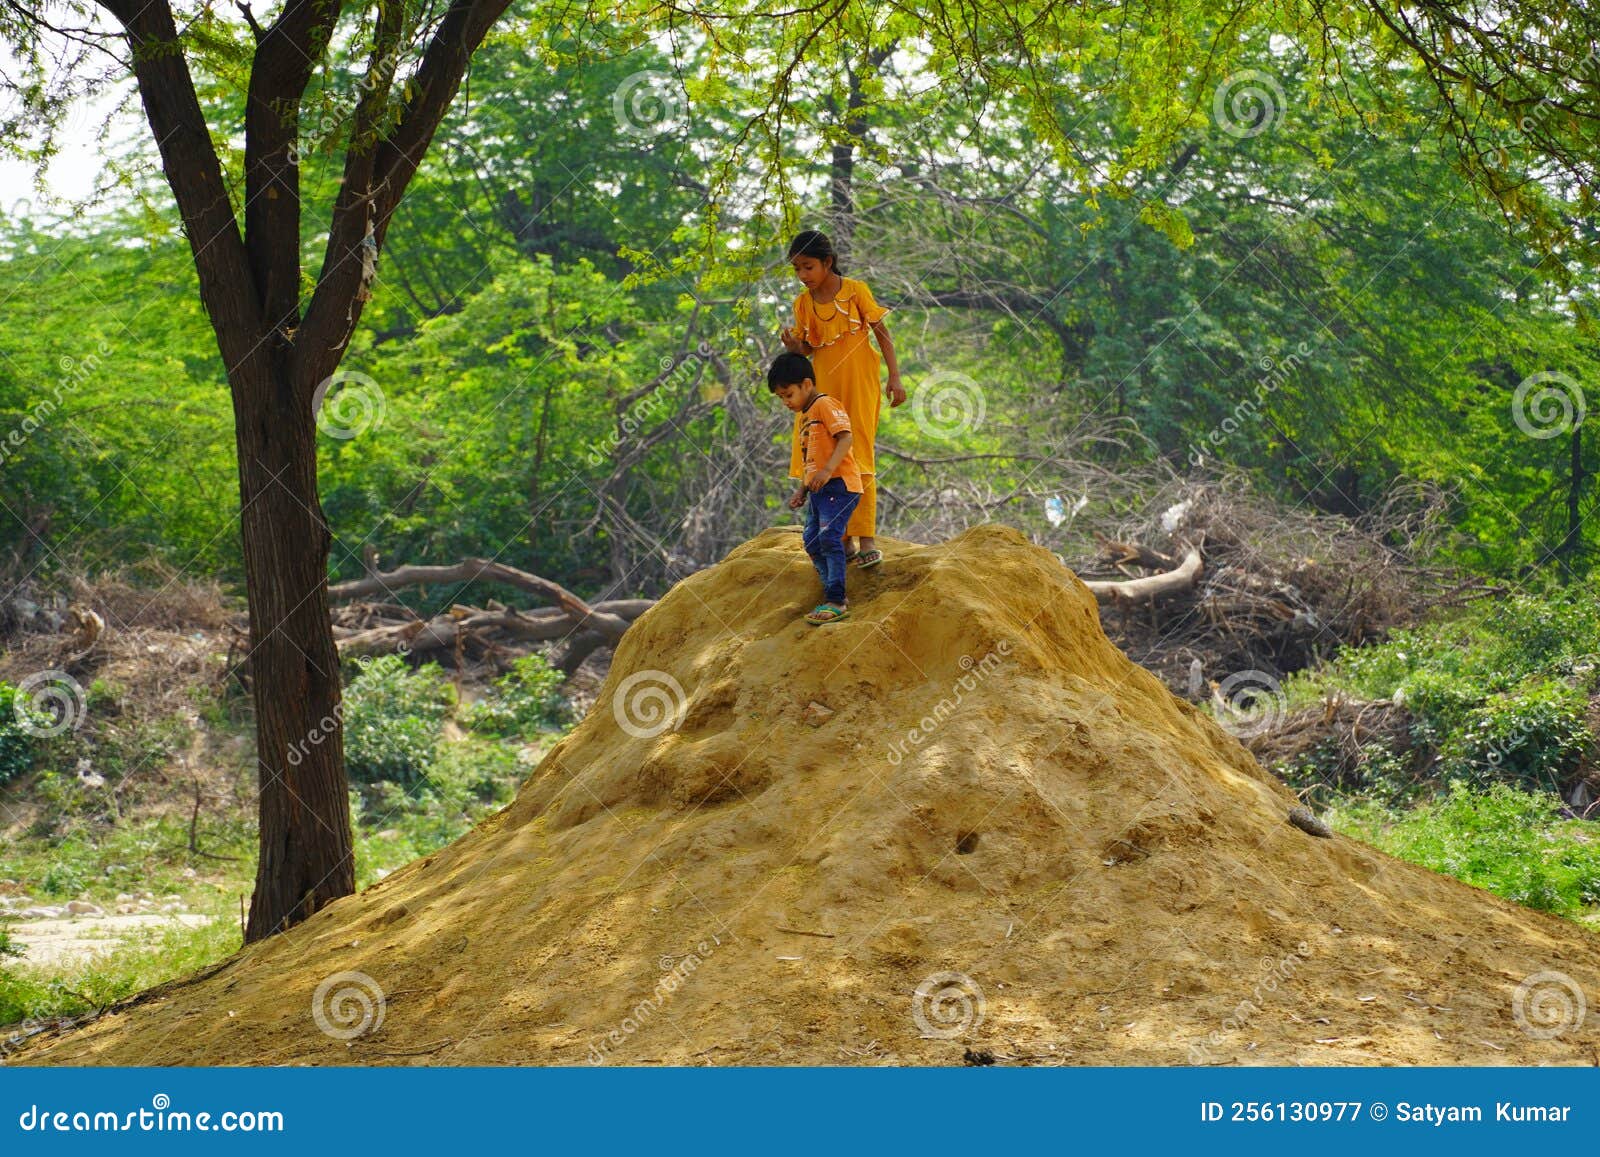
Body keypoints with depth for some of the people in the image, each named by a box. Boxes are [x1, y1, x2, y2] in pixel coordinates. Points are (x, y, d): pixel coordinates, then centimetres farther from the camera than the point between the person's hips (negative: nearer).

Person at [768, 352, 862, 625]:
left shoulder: (825, 405, -6)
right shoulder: (802, 417, 23)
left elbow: (846, 438, -18)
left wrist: (827, 470, -28)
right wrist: (802, 490, 19)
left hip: (838, 483, -10)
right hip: (819, 489, 10)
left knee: (829, 536, -18)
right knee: (812, 541, 7)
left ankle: (836, 601, -19)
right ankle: (834, 597, 13)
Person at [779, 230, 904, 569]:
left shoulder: (855, 290, -7)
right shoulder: (803, 303, 4)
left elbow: (882, 334, -3)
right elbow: (807, 349, 9)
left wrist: (894, 378, -10)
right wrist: (795, 347, -15)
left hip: (859, 386, -4)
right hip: (824, 386, 4)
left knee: (858, 457, -8)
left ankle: (866, 539, -9)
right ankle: (842, 539, 11)